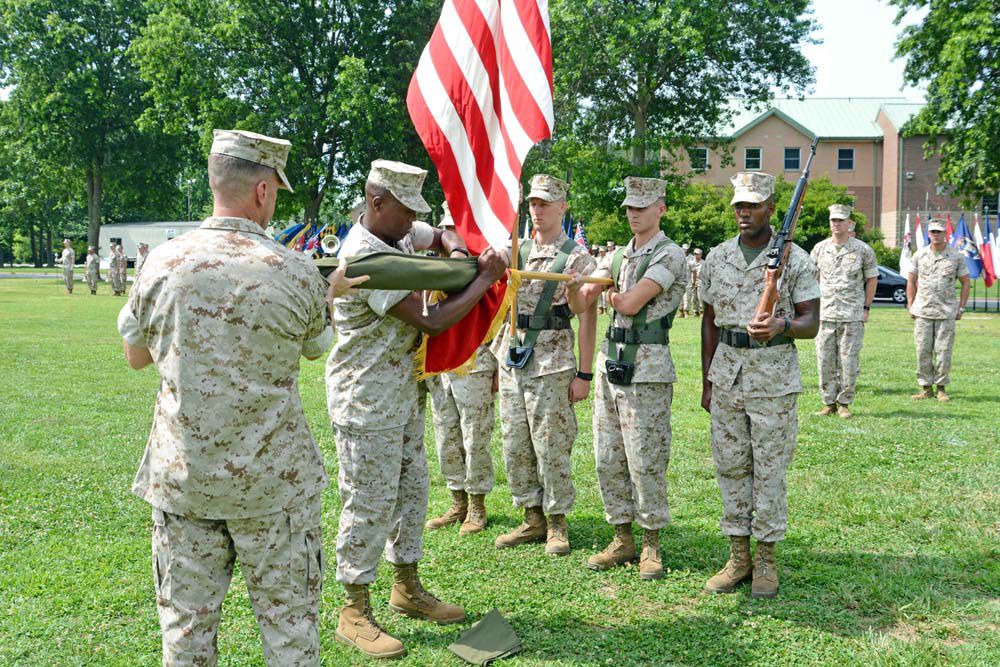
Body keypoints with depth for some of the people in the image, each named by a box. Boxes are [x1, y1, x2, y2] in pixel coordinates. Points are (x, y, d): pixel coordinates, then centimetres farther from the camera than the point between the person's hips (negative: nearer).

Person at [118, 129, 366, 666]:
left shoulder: (164, 262, -6)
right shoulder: (295, 271, -11)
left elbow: (136, 355, 8)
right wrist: (333, 293, 27)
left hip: (180, 475, 2)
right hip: (272, 479, -2)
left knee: (186, 620, 15)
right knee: (288, 618, 12)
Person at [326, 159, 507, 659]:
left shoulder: (399, 233, 4)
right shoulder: (365, 257, -24)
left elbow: (443, 234, 26)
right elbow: (431, 321, -25)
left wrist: (455, 250, 2)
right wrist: (484, 279, -14)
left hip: (403, 389, 9)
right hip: (367, 397, -9)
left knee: (411, 487, 16)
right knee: (370, 502, -2)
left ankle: (407, 588, 31)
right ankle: (354, 613, 11)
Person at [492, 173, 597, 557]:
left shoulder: (576, 257, -5)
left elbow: (587, 318, -7)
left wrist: (584, 374, -10)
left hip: (551, 361, -6)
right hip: (512, 357, 6)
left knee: (551, 446, -1)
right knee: (514, 444, 10)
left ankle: (557, 522, 14)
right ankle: (532, 518, 22)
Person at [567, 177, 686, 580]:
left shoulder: (668, 255, -7)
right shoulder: (618, 256, 15)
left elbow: (632, 304, -16)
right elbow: (580, 305, 8)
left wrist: (612, 296, 4)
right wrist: (575, 283, -13)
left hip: (647, 369, -7)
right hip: (610, 364, 7)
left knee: (645, 460, -2)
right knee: (608, 459, 9)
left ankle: (651, 544, 11)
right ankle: (622, 539, 21)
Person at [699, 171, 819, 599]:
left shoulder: (795, 259, -3)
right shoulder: (717, 258, 9)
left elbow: (812, 322, -4)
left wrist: (782, 326, -27)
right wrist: (706, 381, 11)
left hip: (774, 376, -4)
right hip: (726, 372, 4)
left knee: (769, 469, 2)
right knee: (730, 466, 8)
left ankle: (766, 559, 13)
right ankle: (738, 556, 18)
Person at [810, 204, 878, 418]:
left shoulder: (863, 249, 1)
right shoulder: (819, 248, 7)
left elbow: (872, 279, 9)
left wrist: (866, 307, 4)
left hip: (852, 315, -2)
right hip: (825, 314, 2)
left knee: (849, 362, -1)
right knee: (825, 361, 3)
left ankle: (844, 403, 9)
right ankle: (828, 403, 12)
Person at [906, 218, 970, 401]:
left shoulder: (957, 257, 2)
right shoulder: (919, 255, 6)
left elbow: (965, 283, 7)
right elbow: (911, 281, 13)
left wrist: (961, 308, 1)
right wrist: (910, 306, 7)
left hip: (947, 312, -2)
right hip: (922, 312, 2)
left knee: (943, 352, -1)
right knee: (923, 352, 2)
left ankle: (941, 388, 9)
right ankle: (926, 388, 11)